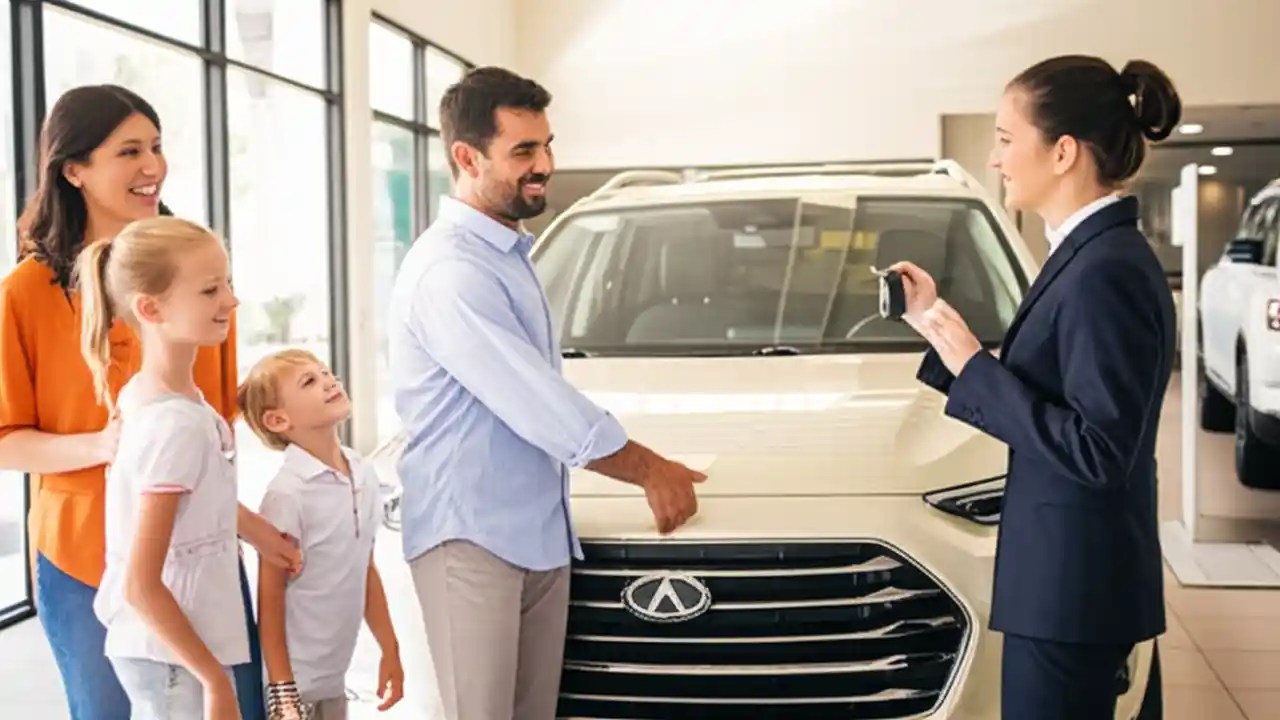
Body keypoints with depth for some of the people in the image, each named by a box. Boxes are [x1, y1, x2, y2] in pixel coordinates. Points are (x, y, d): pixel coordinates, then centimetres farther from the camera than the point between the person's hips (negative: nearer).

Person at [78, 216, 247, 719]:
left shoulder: (141, 392, 3)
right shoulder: (178, 426, -24)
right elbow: (140, 587, -24)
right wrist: (215, 679, -17)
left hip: (159, 647, 9)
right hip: (173, 657, -9)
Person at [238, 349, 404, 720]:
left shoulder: (365, 476, 4)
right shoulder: (288, 493, -17)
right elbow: (270, 598, -14)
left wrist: (390, 651, 17)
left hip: (334, 680, 7)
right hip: (295, 682, -7)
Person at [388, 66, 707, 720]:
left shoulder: (507, 255, 14)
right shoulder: (449, 271, -18)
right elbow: (542, 406, -19)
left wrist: (646, 462, 16)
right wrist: (650, 470, -7)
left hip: (538, 532, 9)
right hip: (472, 537, -9)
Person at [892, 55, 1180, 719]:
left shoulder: (1107, 272, -22)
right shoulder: (1090, 254, 9)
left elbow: (1096, 451, -24)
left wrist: (972, 366, -20)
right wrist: (939, 325, 10)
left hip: (1075, 585, -10)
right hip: (1064, 575, 10)